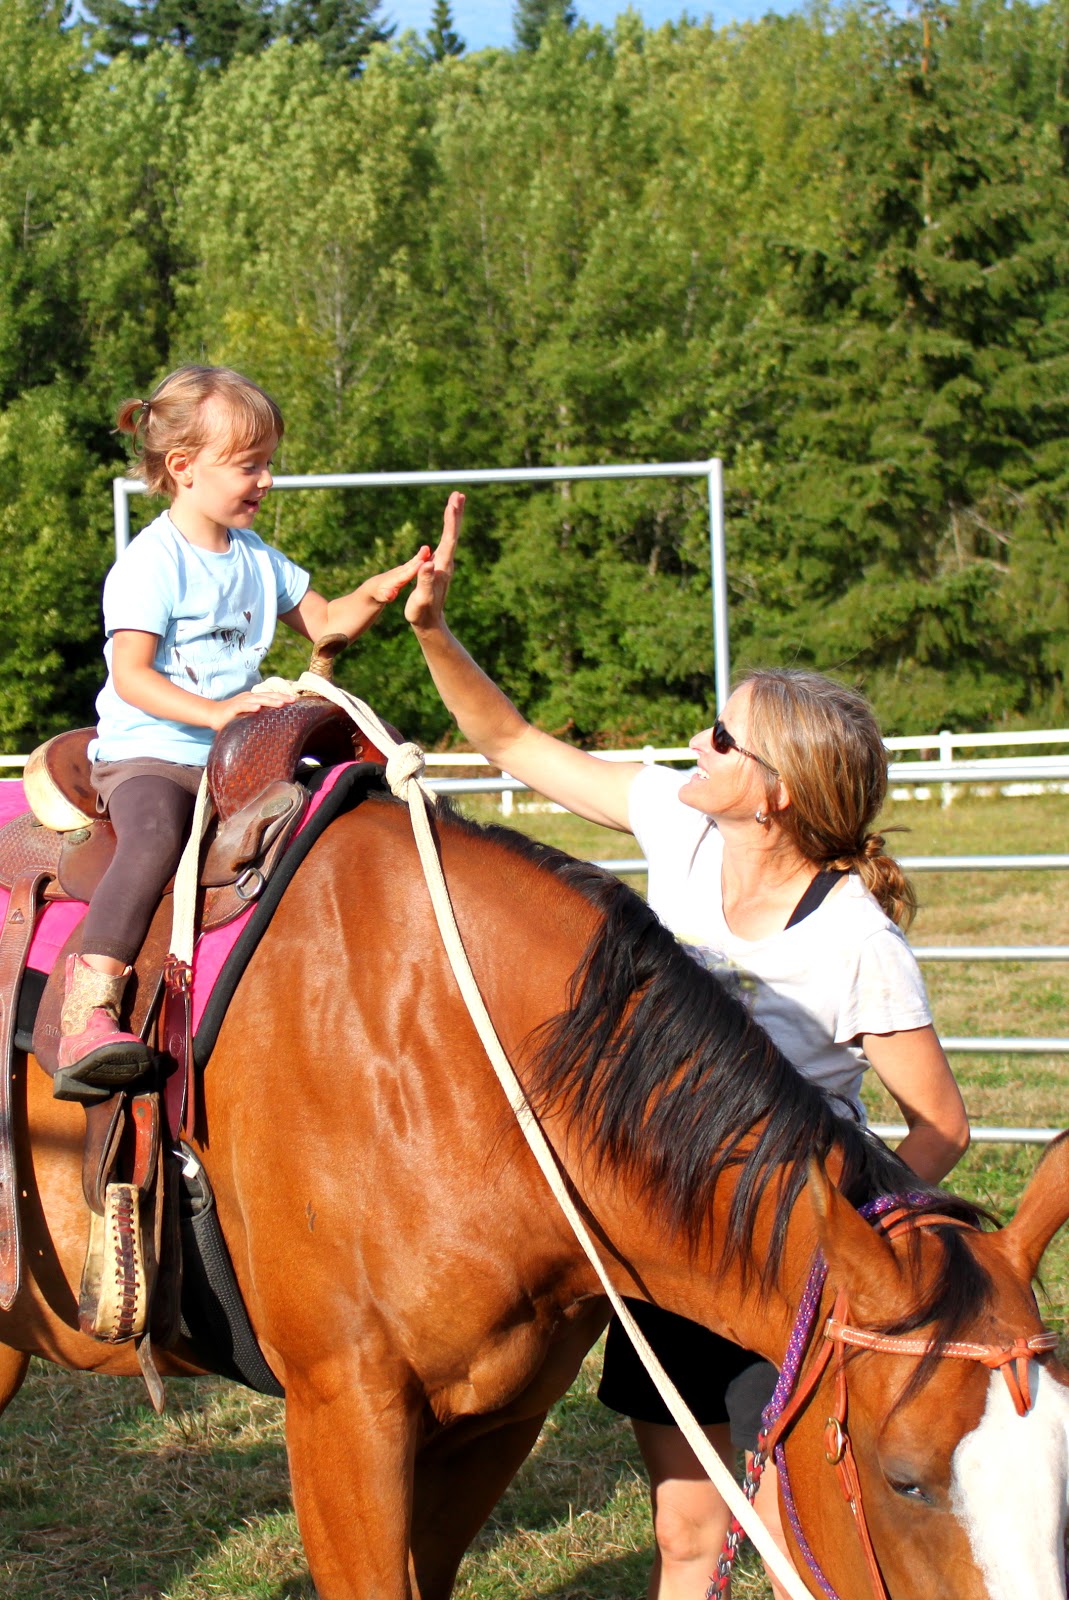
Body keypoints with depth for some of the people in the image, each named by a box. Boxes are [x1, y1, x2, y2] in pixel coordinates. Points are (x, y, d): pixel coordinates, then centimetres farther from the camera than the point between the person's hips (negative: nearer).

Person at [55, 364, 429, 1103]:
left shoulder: (257, 558, 14)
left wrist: (376, 594, 2)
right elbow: (132, 674, -18)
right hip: (147, 753, -8)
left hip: (239, 757, 8)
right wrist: (213, 712, -32)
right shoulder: (150, 564, -10)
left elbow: (323, 623, 23)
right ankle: (87, 1018, -44)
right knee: (155, 841, -35)